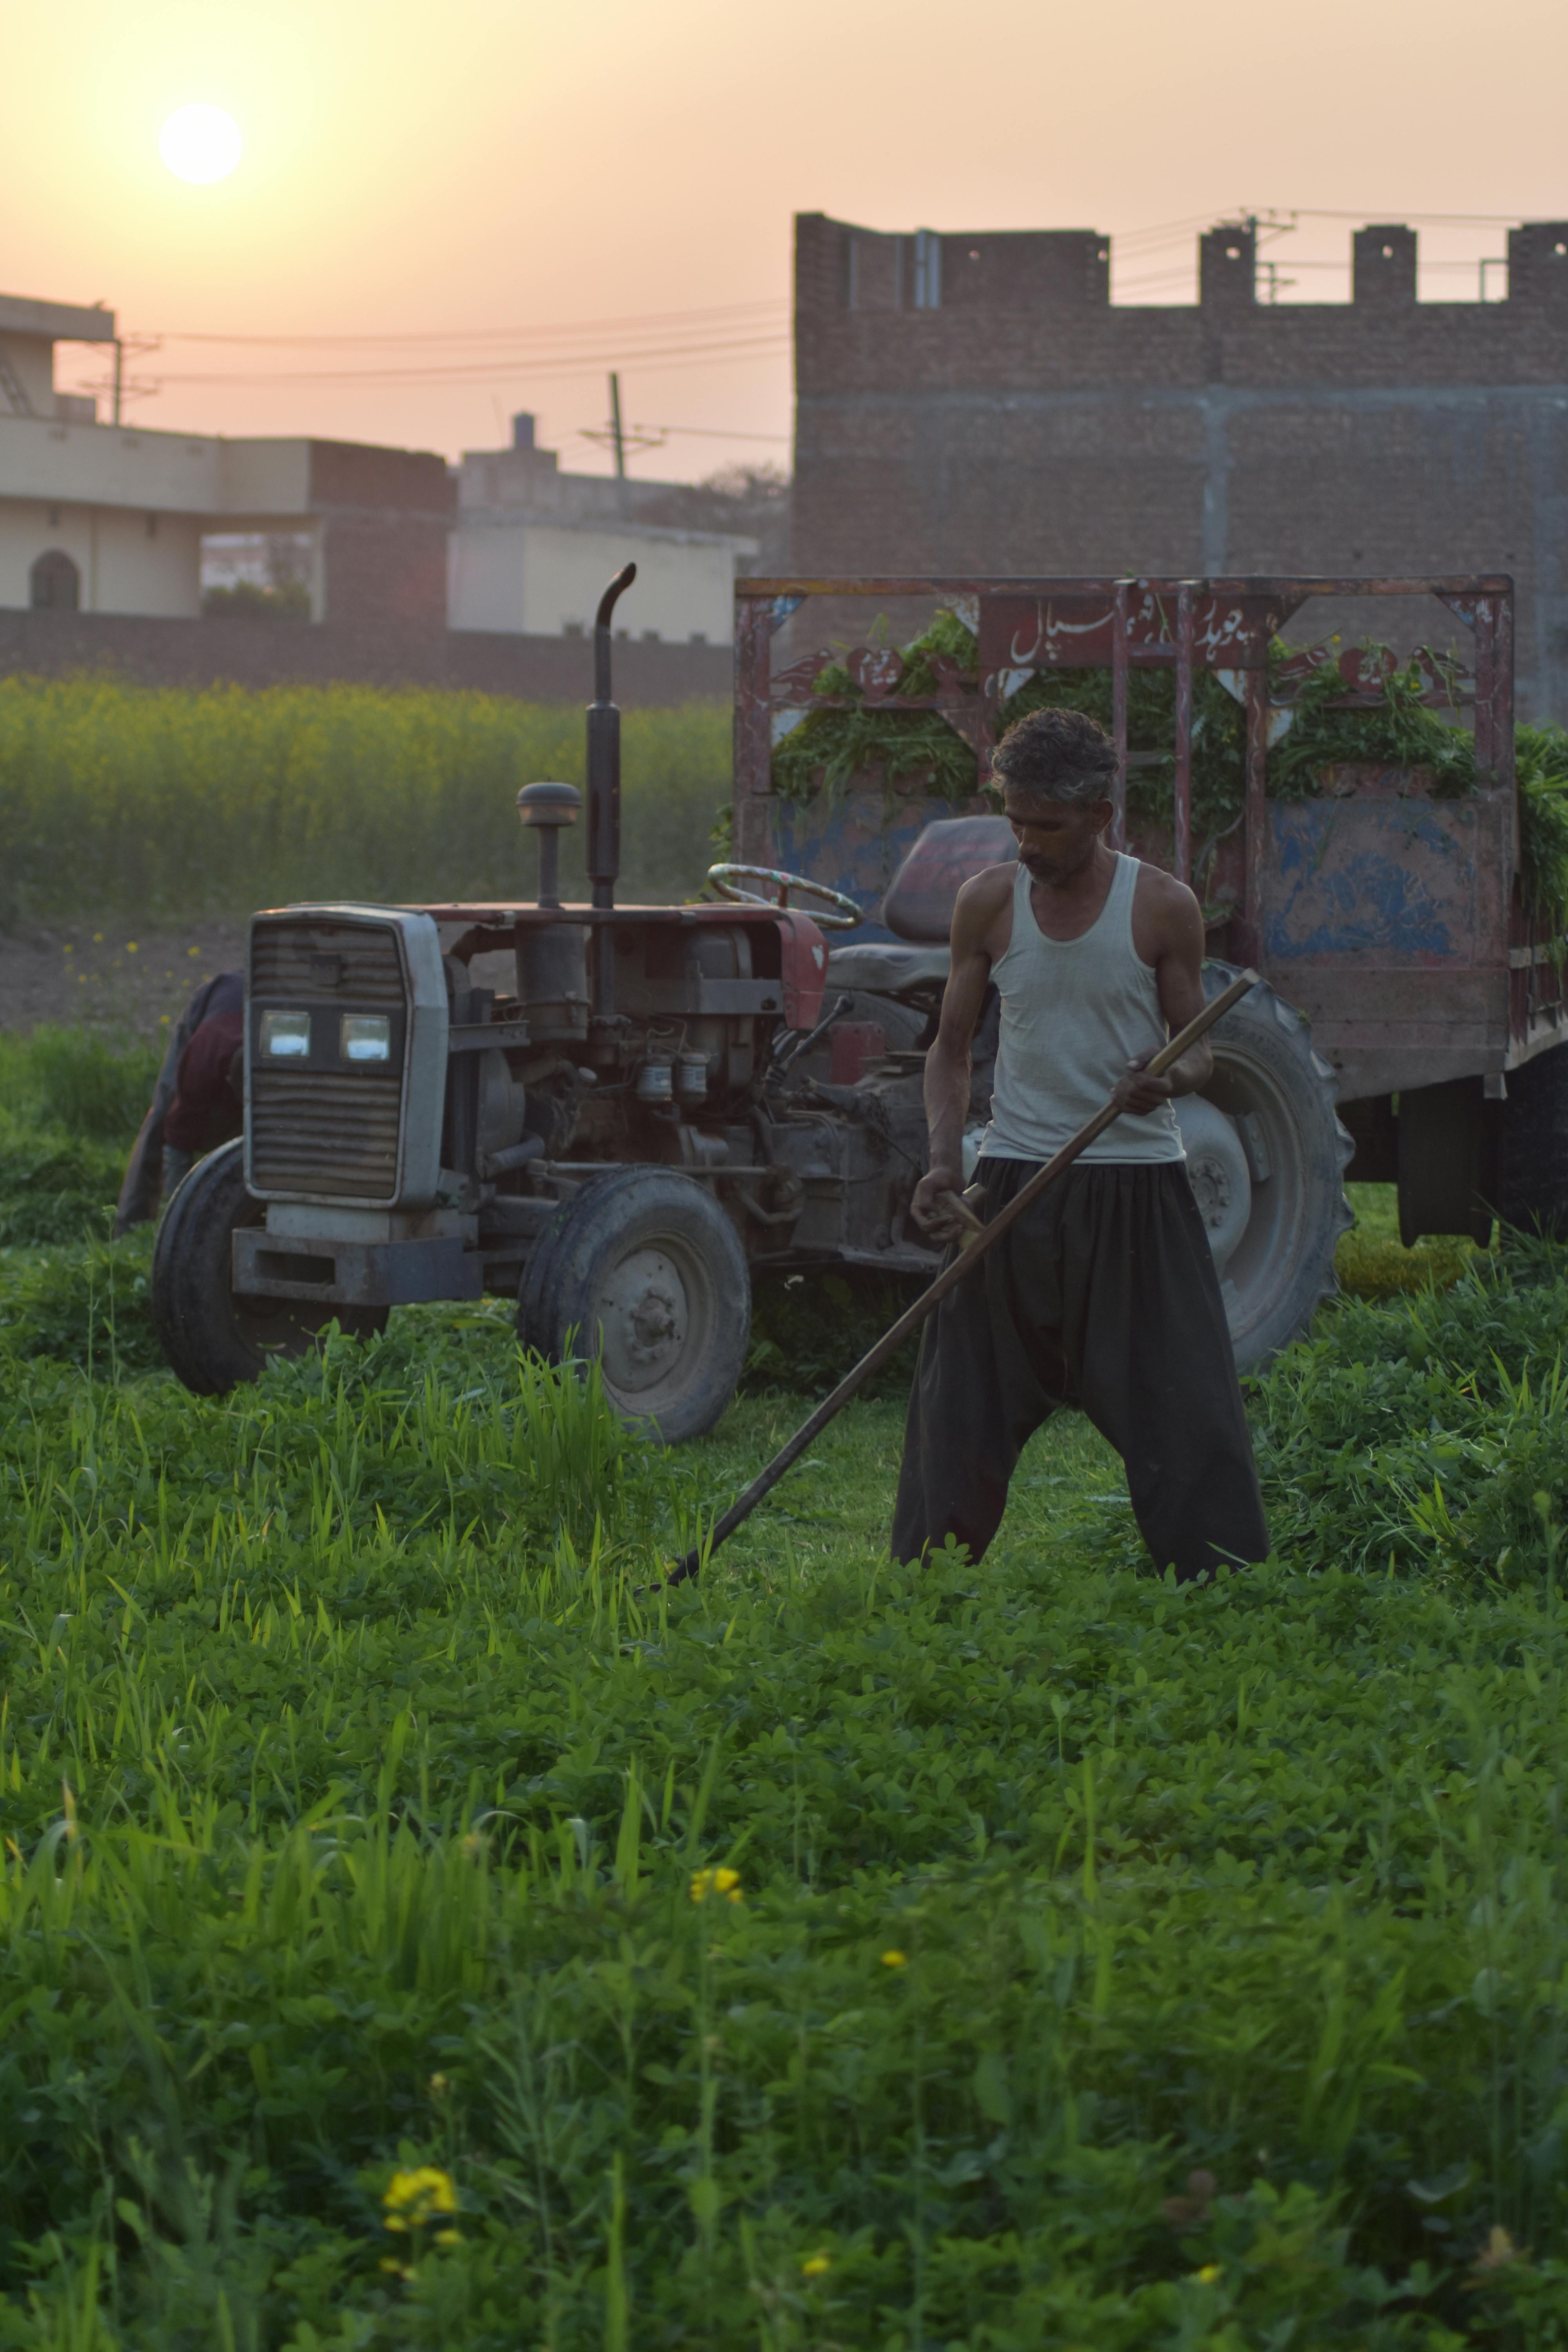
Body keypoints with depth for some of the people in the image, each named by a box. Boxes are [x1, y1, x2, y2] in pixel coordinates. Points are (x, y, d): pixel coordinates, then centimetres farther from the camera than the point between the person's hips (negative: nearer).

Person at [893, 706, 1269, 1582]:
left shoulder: (1164, 907, -5)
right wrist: (945, 1163, -6)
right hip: (1017, 1182, 2)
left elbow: (1199, 1050, 2)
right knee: (961, 1413, 4)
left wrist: (1171, 1078, -22)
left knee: (1183, 1408, -4)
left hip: (1138, 1189, -2)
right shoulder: (989, 902, 1)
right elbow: (953, 1046, 9)